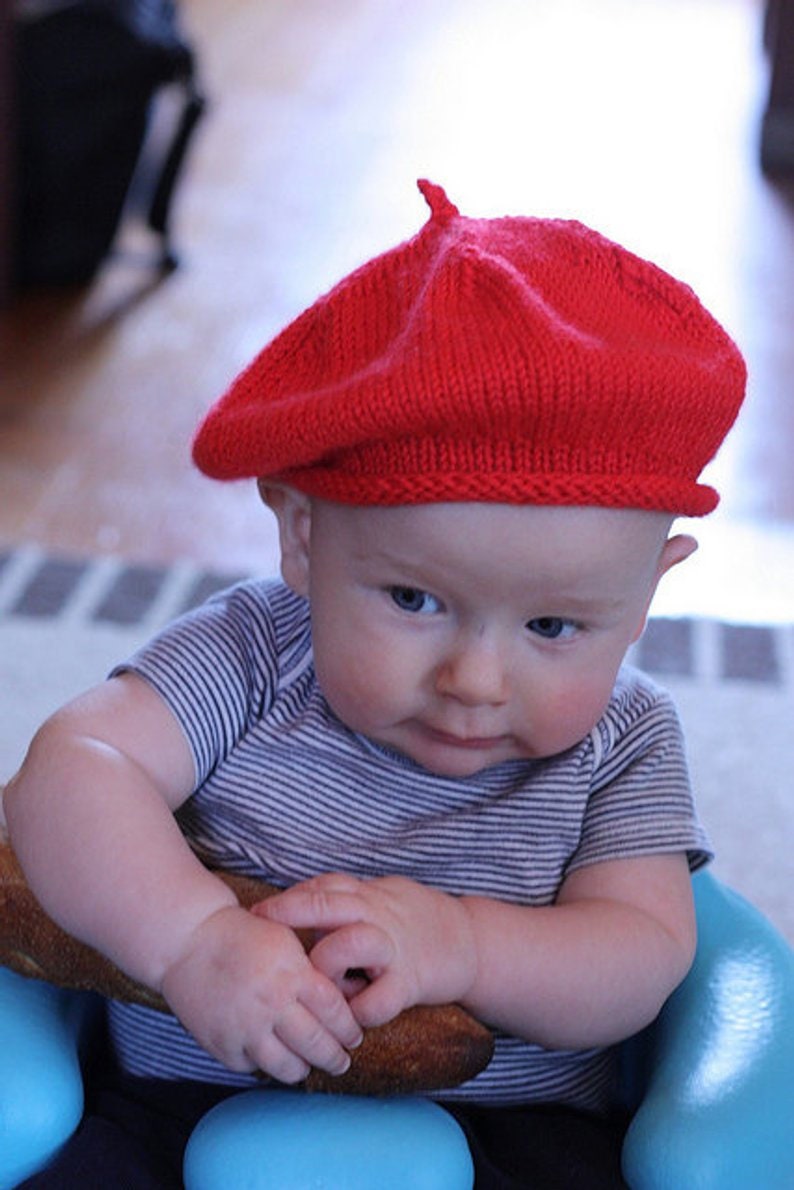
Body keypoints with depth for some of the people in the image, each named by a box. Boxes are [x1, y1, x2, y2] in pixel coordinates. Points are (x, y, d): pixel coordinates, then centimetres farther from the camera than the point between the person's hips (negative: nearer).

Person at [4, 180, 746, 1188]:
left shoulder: (621, 744, -3)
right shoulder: (252, 659, -8)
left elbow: (643, 961, -11)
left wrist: (460, 945, -30)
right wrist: (195, 936, -35)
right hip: (196, 1104, -2)